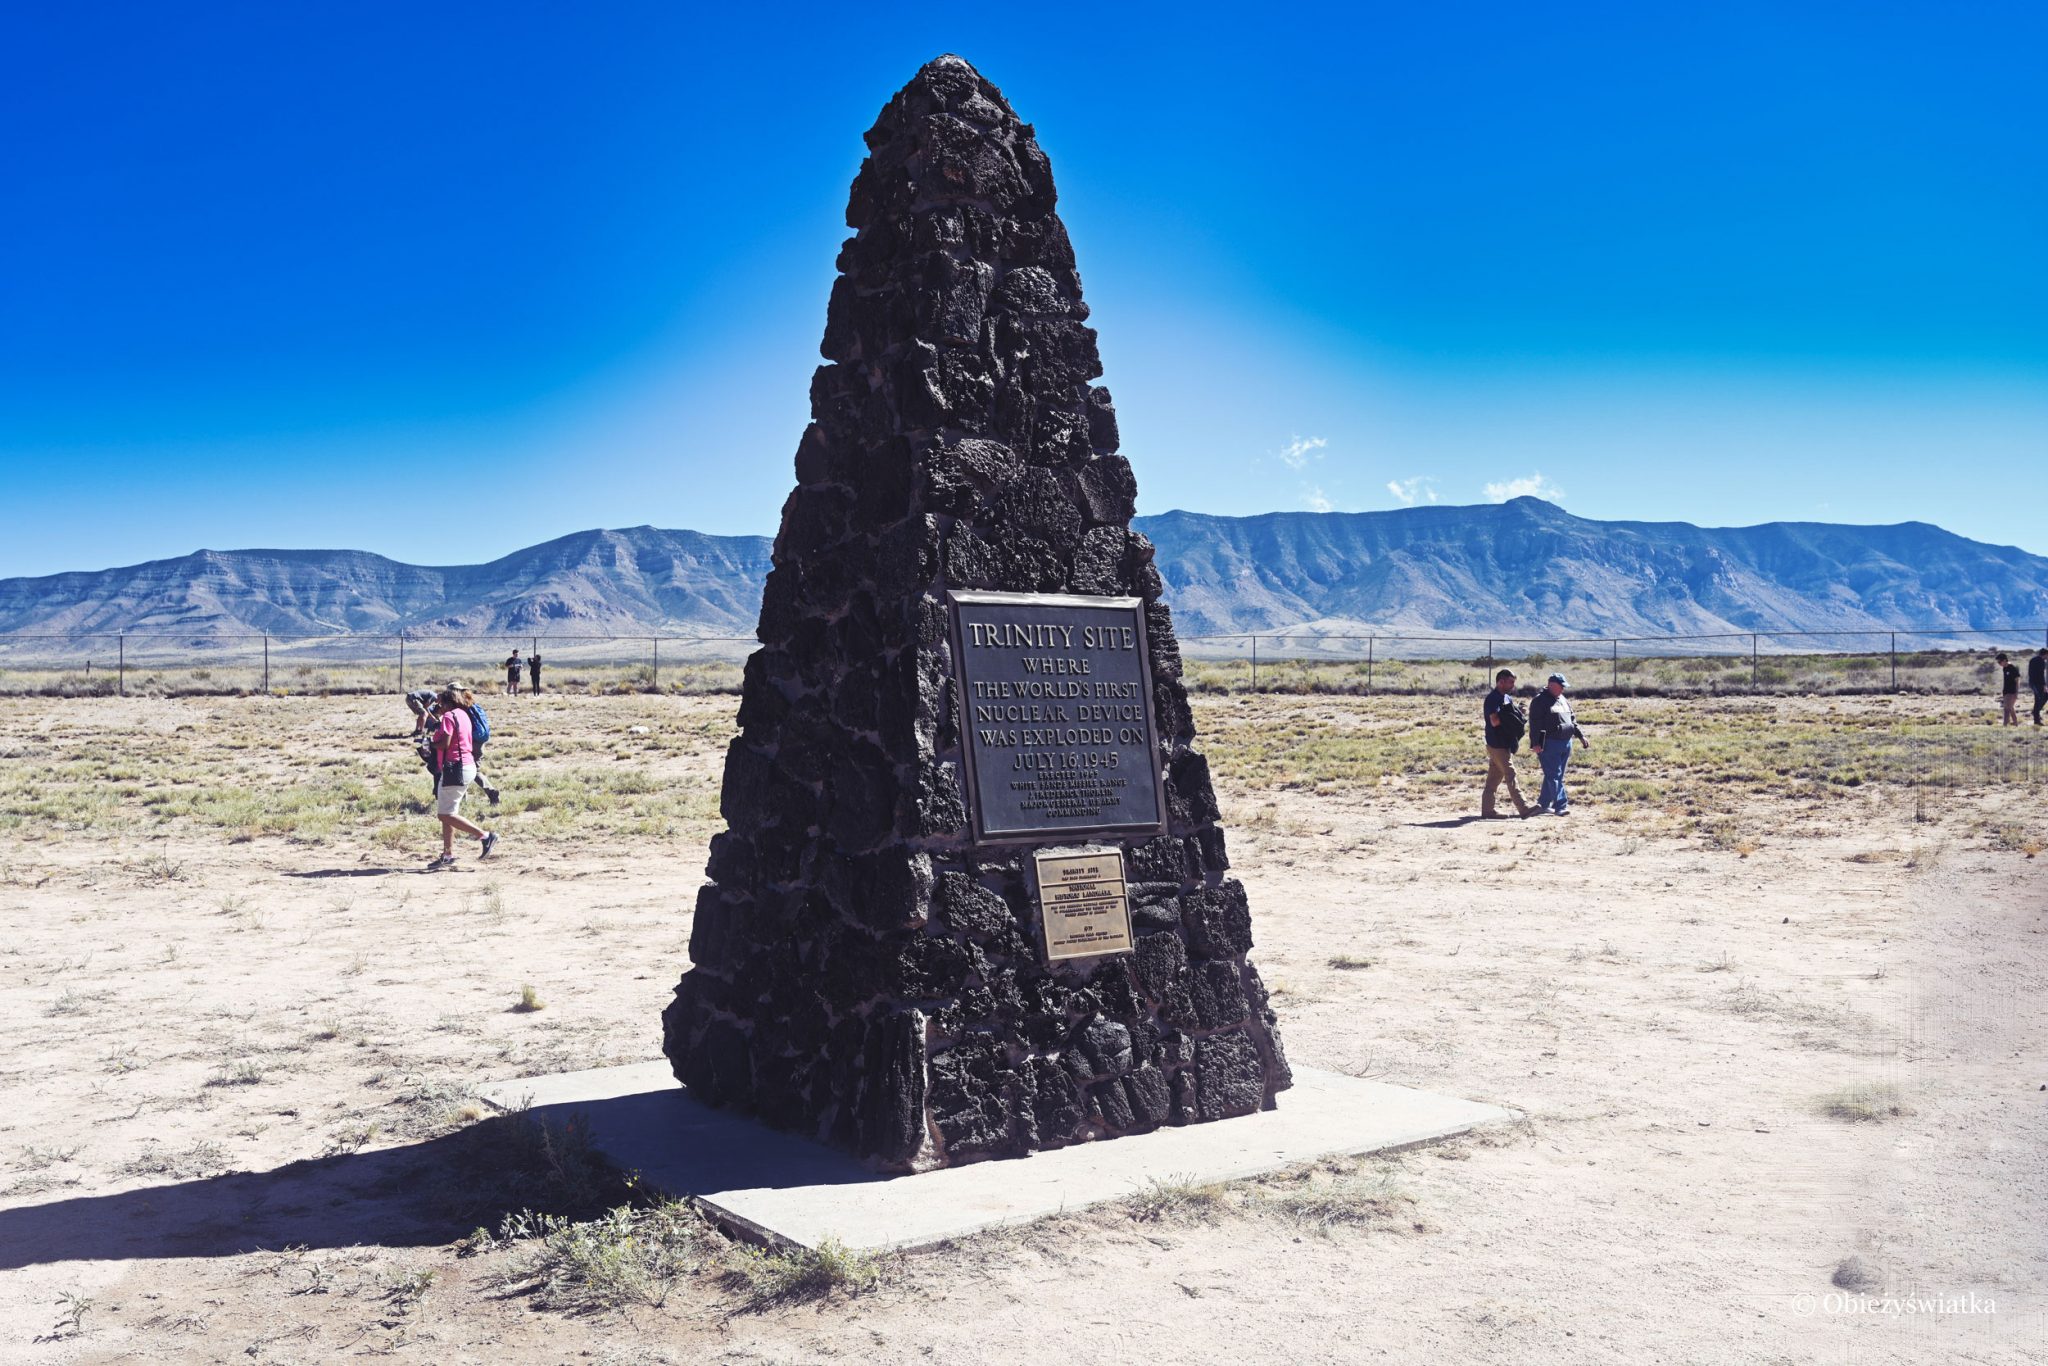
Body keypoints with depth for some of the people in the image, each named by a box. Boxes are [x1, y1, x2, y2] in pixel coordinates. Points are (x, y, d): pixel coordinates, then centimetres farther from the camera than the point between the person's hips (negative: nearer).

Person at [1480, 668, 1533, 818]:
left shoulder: (1507, 697, 16)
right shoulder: (1493, 698, -13)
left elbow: (1513, 716, 18)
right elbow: (1494, 721, -23)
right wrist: (1509, 717, -13)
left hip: (1504, 743, 9)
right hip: (1497, 744, -9)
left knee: (1494, 778, 10)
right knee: (1510, 775, -8)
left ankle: (1487, 810, 13)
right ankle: (1524, 809, -8)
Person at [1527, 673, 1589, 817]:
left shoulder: (1563, 700, 18)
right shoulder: (1540, 700, -8)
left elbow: (1573, 720, 25)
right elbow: (1535, 723, -13)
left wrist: (1581, 736, 17)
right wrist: (1535, 743, -19)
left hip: (1566, 744, 8)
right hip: (1549, 744, -8)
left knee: (1555, 776, 11)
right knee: (1554, 775, -9)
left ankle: (1543, 804, 20)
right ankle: (1561, 806, -11)